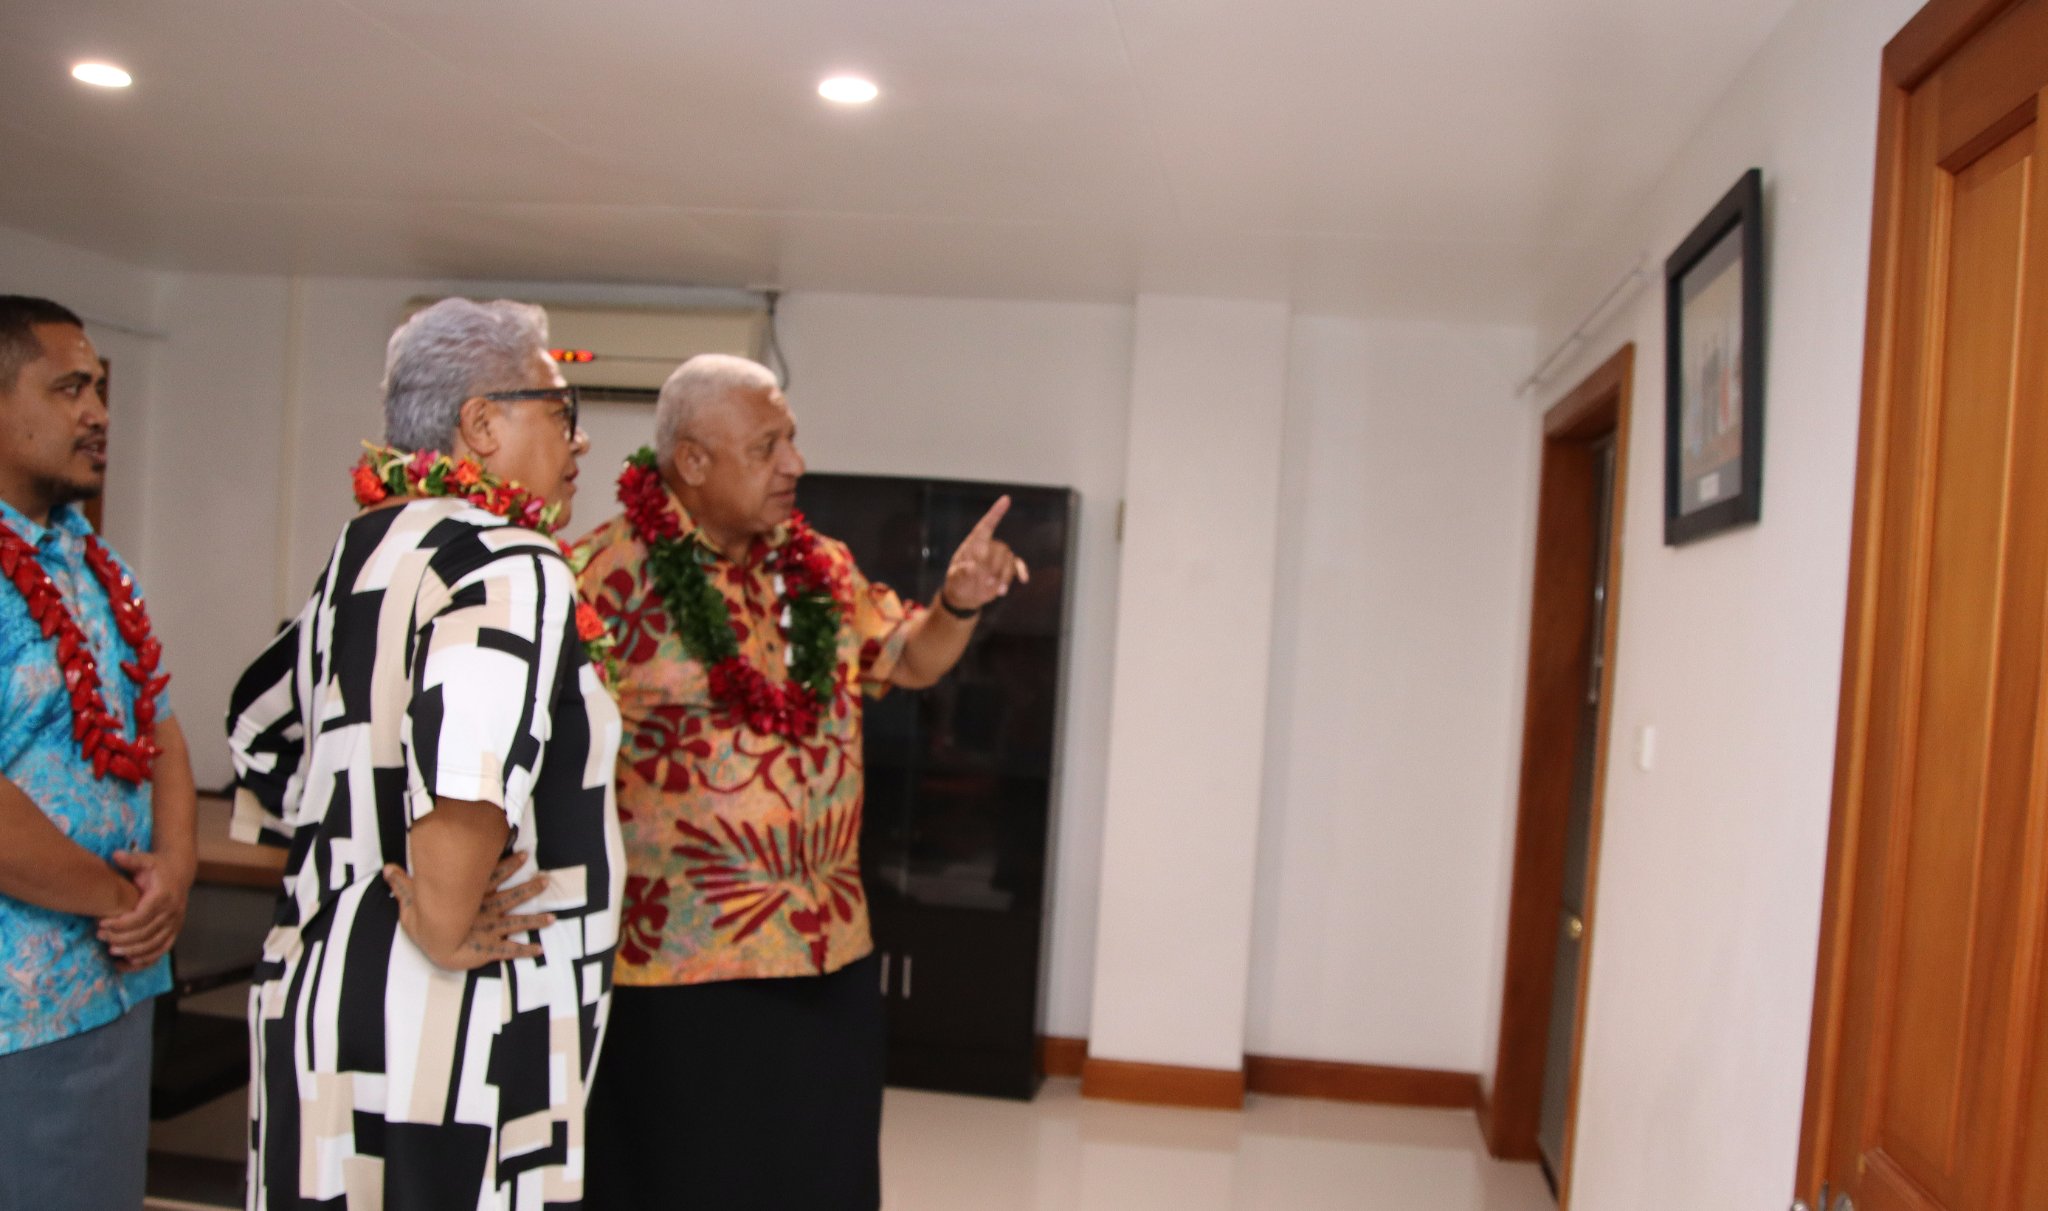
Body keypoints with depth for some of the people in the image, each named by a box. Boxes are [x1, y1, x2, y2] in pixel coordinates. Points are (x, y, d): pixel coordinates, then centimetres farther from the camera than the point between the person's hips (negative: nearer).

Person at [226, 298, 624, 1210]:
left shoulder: (362, 551, 11)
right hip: (446, 1034, -9)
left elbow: (262, 730, 23)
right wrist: (445, 929, -21)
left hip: (318, 986, 9)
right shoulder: (512, 567, -18)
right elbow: (470, 768, -34)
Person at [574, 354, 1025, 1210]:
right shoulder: (611, 572, -11)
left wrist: (959, 602, -2)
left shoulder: (821, 567, 9)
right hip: (678, 958, -6)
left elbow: (910, 658, 18)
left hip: (830, 951, 6)